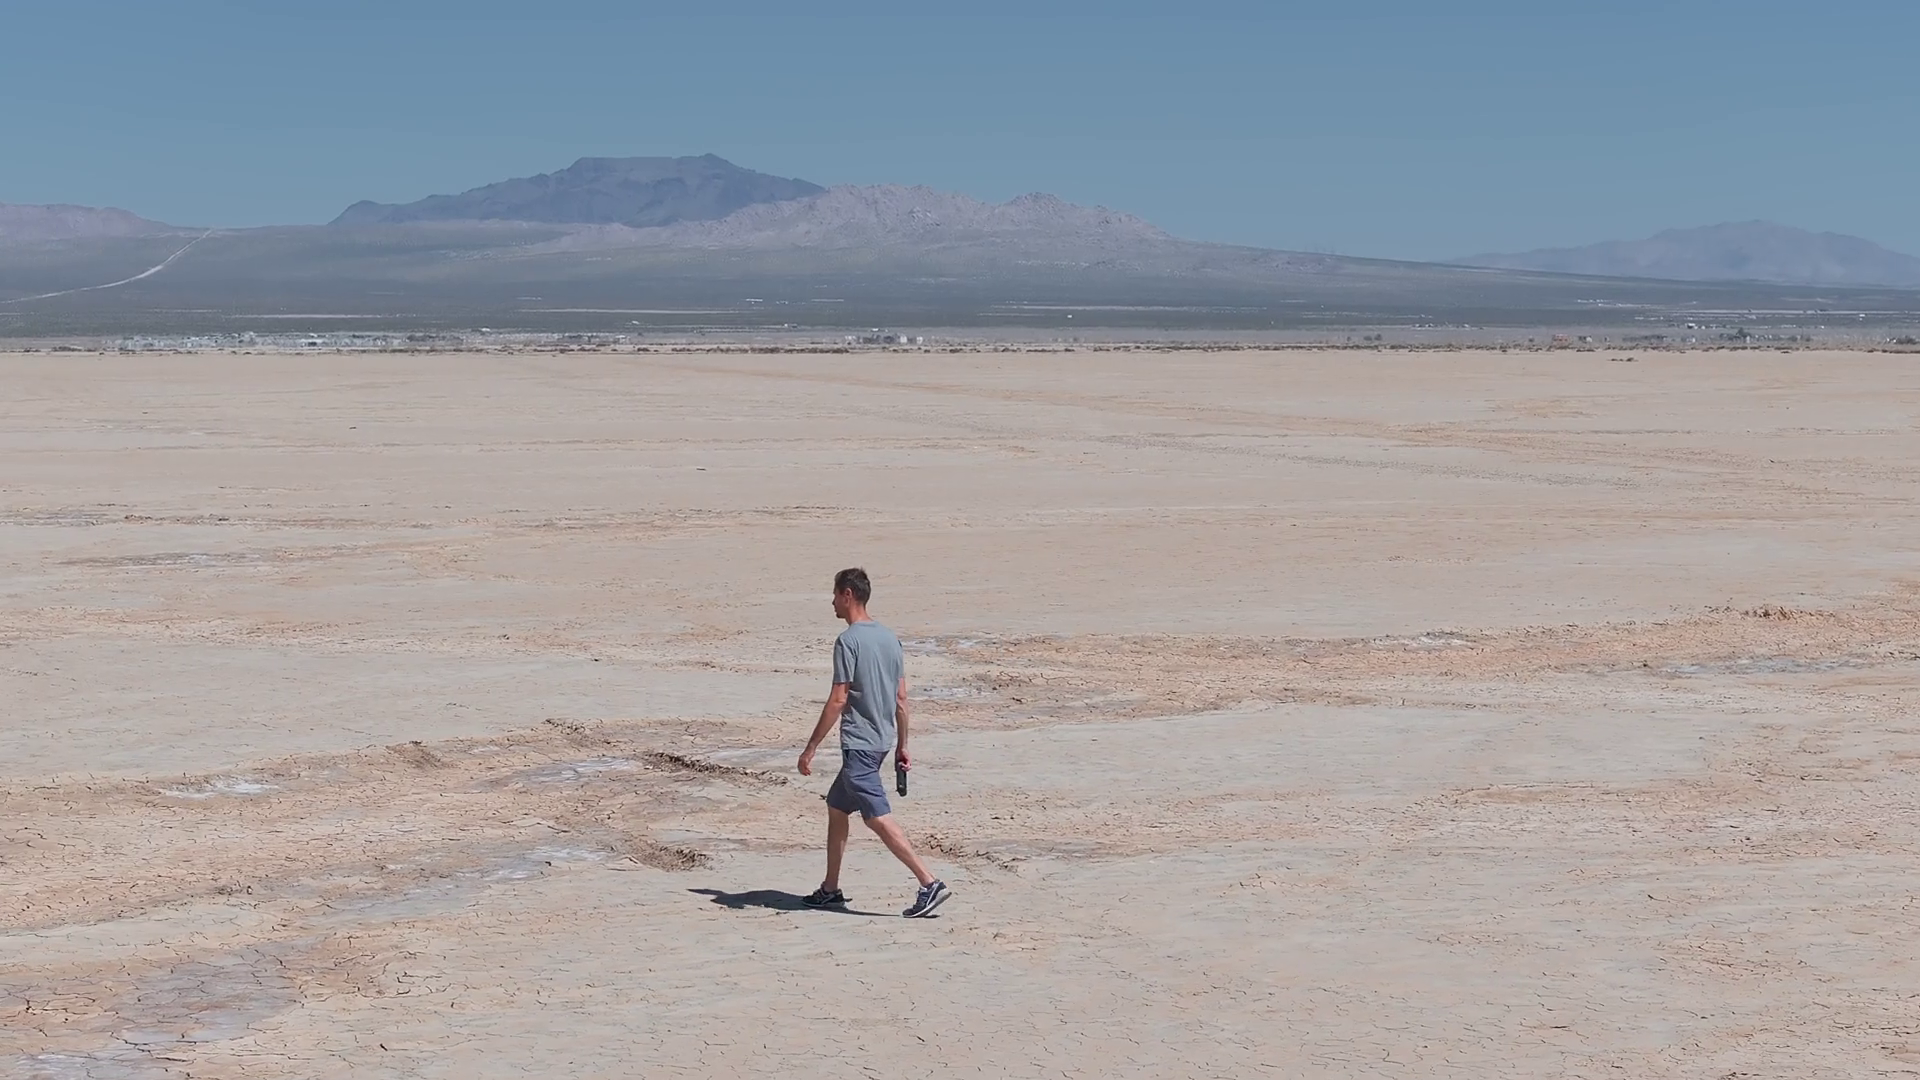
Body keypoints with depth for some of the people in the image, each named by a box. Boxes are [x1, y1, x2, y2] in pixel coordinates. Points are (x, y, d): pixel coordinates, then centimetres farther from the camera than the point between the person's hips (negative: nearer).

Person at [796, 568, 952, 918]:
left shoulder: (848, 641, -14)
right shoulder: (889, 638, 11)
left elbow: (838, 700, -17)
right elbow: (901, 699, 12)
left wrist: (810, 749, -13)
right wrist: (902, 746, 19)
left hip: (858, 743, -9)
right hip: (882, 741, 9)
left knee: (879, 818, -11)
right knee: (836, 807, 19)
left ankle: (930, 883, -18)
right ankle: (830, 890, 25)